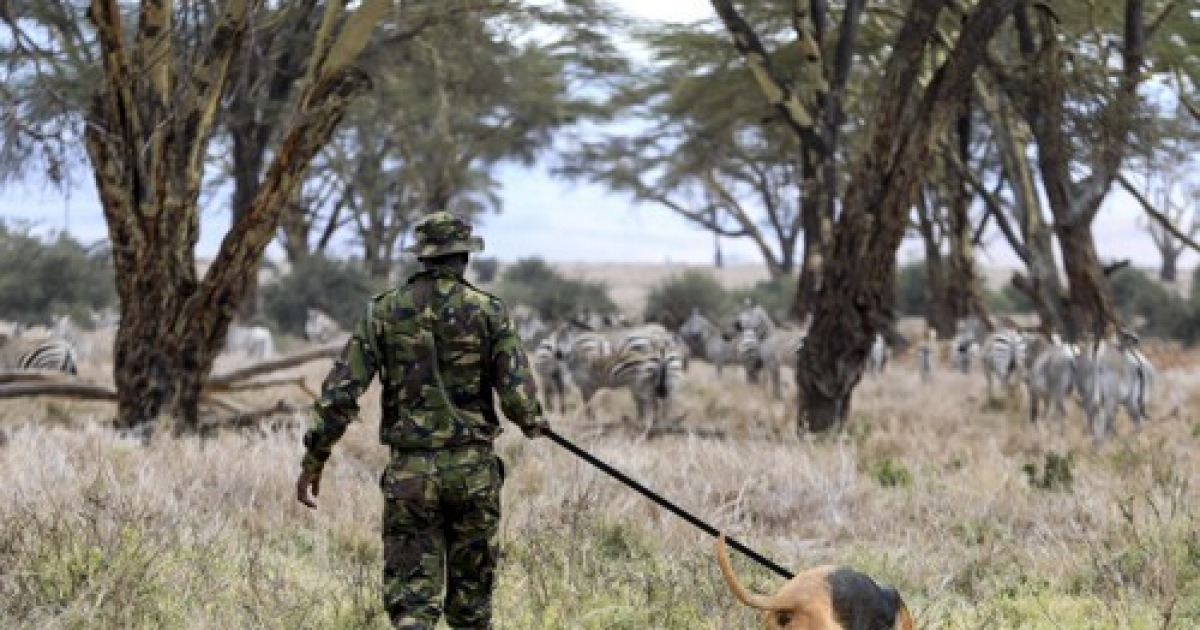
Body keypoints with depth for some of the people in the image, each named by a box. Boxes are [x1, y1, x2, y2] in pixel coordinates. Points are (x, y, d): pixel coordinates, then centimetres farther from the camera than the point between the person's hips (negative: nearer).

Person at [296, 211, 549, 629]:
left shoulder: (384, 311, 1)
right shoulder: (488, 312, -3)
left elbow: (340, 393, -4)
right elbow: (518, 397, -7)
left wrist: (313, 461, 4)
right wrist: (533, 423, 16)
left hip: (409, 470, 0)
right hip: (473, 469, 0)